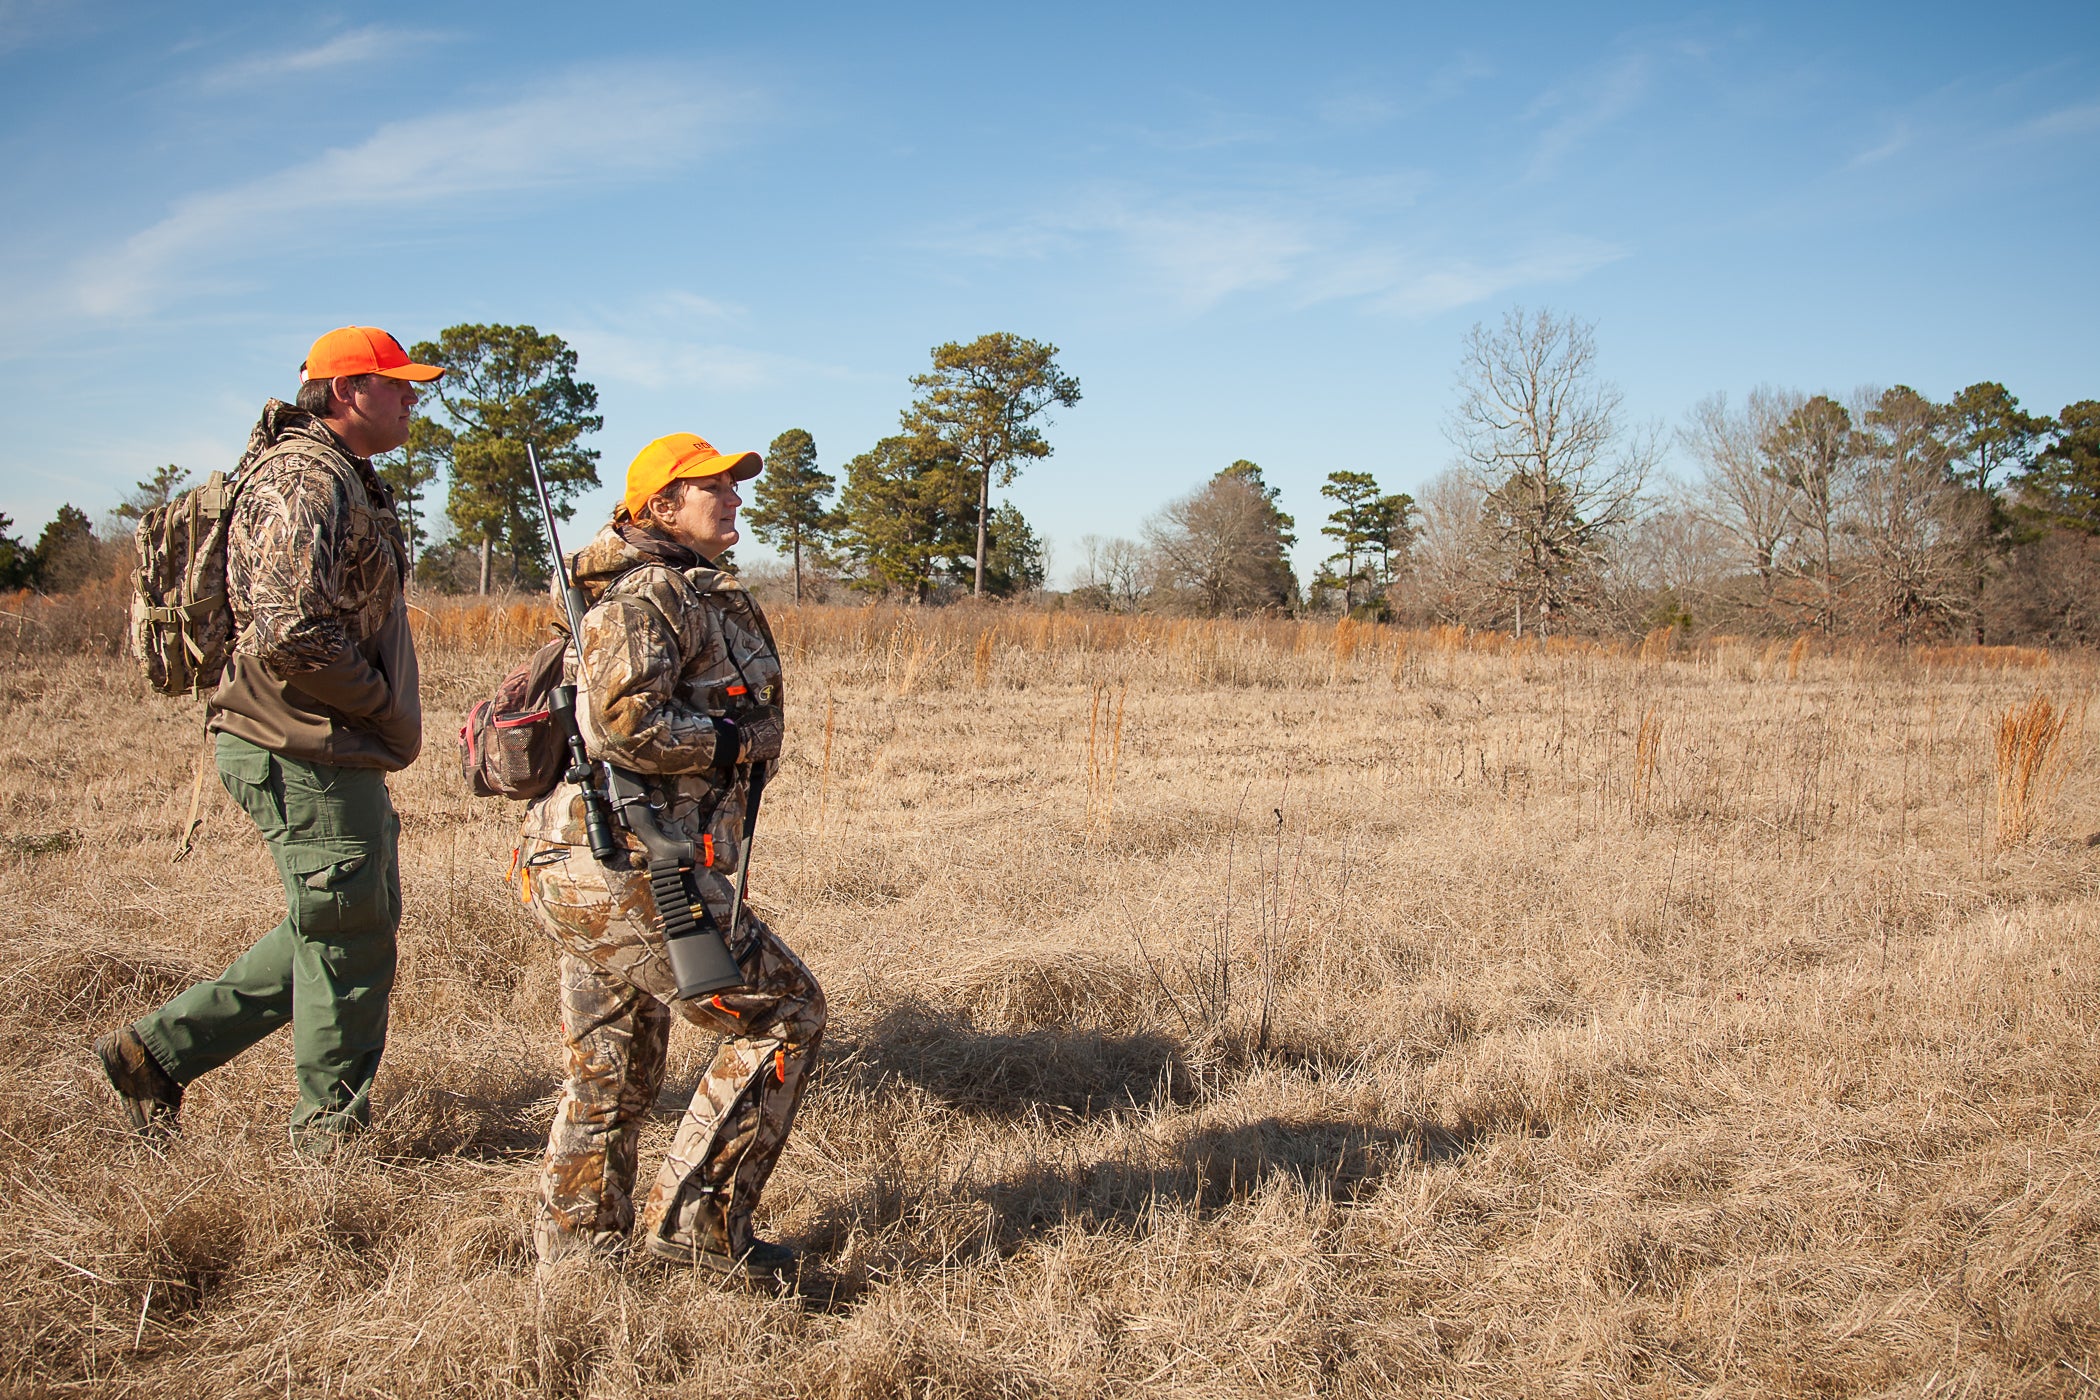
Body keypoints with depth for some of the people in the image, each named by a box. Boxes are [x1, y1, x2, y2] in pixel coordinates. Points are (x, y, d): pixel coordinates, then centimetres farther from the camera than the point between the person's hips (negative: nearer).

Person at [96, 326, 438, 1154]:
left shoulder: (343, 479, 18)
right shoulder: (305, 478, -17)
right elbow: (289, 634, -28)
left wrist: (383, 715, 13)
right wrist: (386, 707, -16)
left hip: (337, 752, 10)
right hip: (306, 755, -10)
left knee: (339, 929, 18)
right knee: (348, 939, 2)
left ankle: (158, 1050, 24)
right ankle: (336, 1131, 19)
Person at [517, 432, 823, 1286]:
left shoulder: (682, 595, 20)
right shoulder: (651, 595, -12)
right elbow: (623, 721, -25)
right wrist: (739, 742, -13)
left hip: (578, 870, 11)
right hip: (631, 871, -11)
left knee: (611, 1074, 18)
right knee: (783, 1014, -1)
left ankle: (572, 1247, 27)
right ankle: (695, 1218, 3)